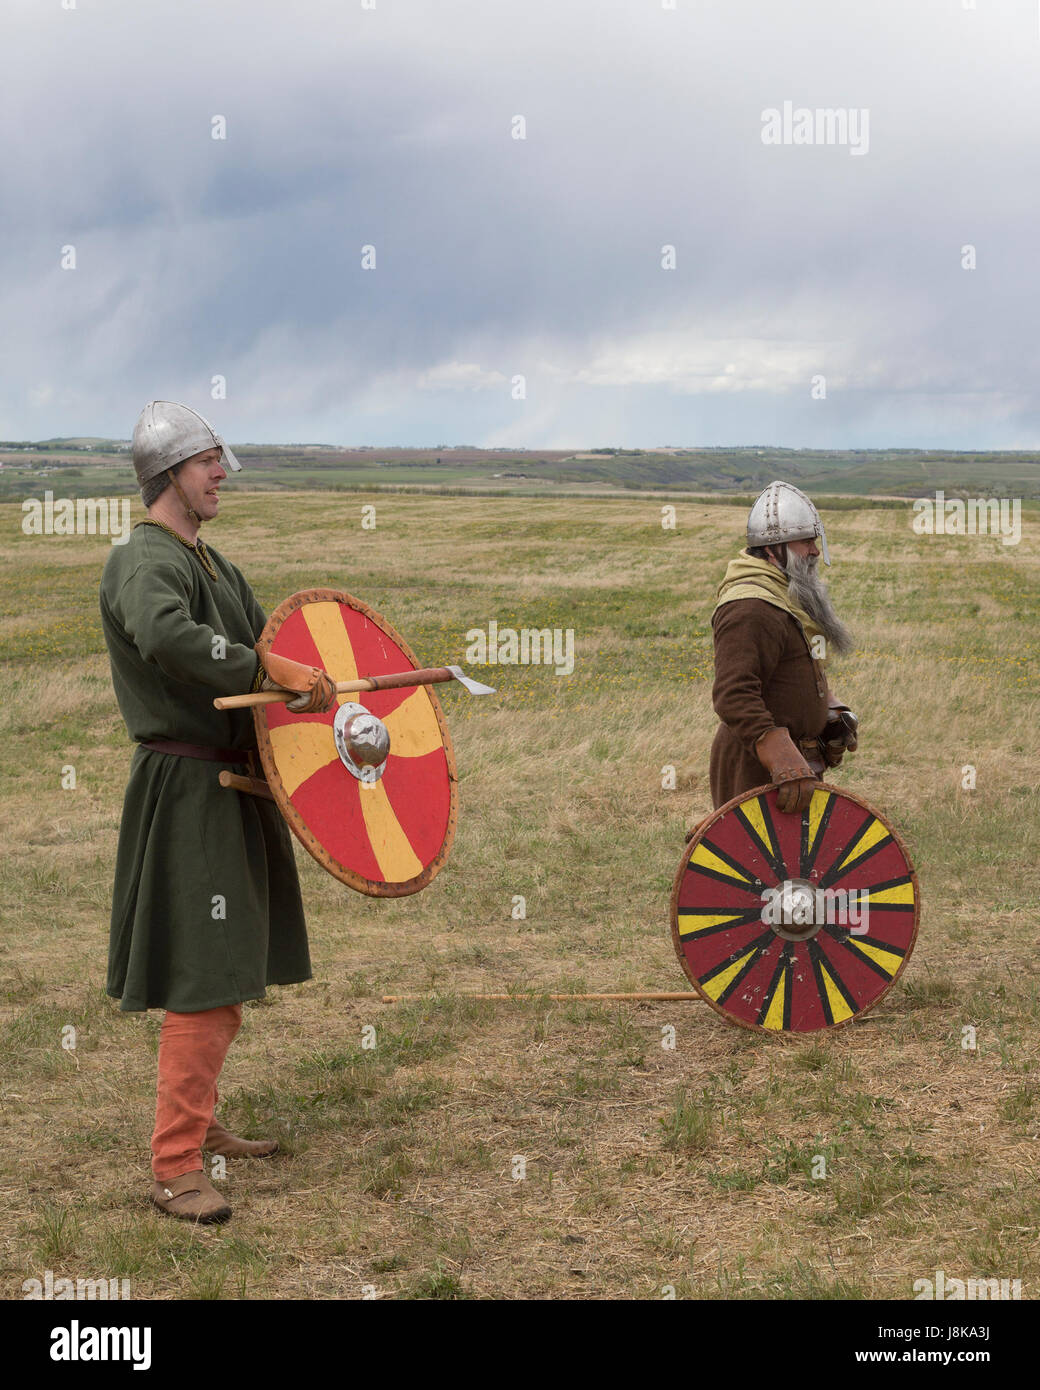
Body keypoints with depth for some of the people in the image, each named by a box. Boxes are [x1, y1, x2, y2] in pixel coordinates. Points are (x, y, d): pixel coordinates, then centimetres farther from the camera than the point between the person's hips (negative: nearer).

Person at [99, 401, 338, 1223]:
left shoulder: (212, 563, 16)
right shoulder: (144, 561, -15)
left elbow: (261, 639, 22)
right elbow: (163, 635, -36)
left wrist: (316, 688, 6)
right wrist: (273, 671, -36)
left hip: (232, 787, 10)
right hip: (188, 792, -10)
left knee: (230, 970, 18)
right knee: (203, 979, -10)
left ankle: (199, 1123, 32)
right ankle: (175, 1168, -5)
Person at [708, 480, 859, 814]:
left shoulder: (789, 596, 16)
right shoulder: (749, 609, -20)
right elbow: (733, 697, -29)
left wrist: (833, 711, 14)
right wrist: (785, 762, -35)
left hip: (795, 757, 11)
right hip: (757, 771, -10)